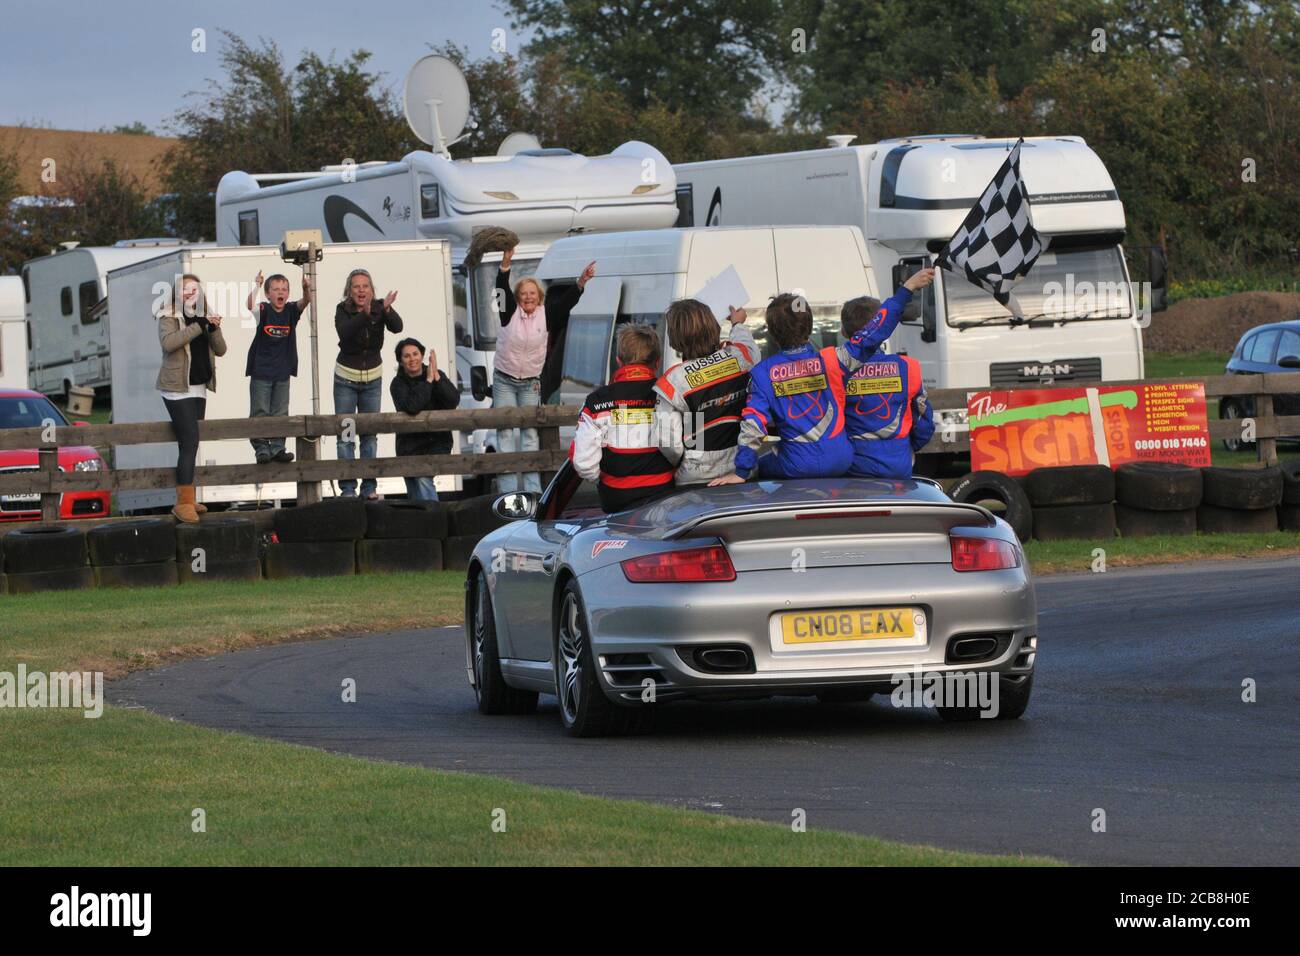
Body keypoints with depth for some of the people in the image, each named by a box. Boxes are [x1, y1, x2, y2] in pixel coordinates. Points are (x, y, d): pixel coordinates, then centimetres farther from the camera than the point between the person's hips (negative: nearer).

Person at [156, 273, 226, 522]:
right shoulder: (169, 318, -4)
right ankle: (183, 503, -15)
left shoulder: (204, 317, 14)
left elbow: (220, 350, 7)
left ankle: (187, 499, 14)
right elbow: (168, 342, -24)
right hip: (178, 389, -7)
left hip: (199, 388, 7)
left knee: (189, 444, 9)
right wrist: (199, 326, -25)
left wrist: (213, 329, -12)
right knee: (190, 442, -14)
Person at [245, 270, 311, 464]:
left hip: (282, 372, 3)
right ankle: (261, 449, 3)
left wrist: (306, 290, -39)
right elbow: (251, 306, -27)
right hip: (261, 371, -3)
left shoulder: (291, 311, 1)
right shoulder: (264, 310, -7)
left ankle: (277, 448, 11)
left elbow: (304, 302, -16)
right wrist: (256, 287, -45)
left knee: (280, 413, 6)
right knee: (259, 413, -1)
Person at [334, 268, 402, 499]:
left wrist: (387, 310, -44)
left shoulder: (379, 308, -8)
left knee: (370, 434, 3)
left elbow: (397, 327, -24)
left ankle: (369, 486, 8)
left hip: (372, 378, 2)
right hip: (346, 379, -2)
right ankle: (348, 487, -2)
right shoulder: (343, 310, -12)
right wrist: (365, 314, -47)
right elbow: (344, 332, -32)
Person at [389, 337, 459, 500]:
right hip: (411, 446, 1)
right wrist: (429, 380, -23)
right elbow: (411, 407, -27)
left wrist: (437, 378, -23)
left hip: (437, 443, -1)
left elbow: (454, 401, -15)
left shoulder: (438, 375, 0)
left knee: (423, 478, -24)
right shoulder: (398, 384, -7)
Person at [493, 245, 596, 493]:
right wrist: (506, 264, -36)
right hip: (504, 381, -1)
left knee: (530, 433, 4)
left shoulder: (546, 315, -3)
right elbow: (502, 289, -20)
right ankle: (507, 489, -5)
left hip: (531, 384, 1)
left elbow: (567, 301, -12)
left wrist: (581, 282, -30)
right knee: (506, 433, -4)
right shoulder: (510, 313, -7)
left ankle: (533, 488, 5)